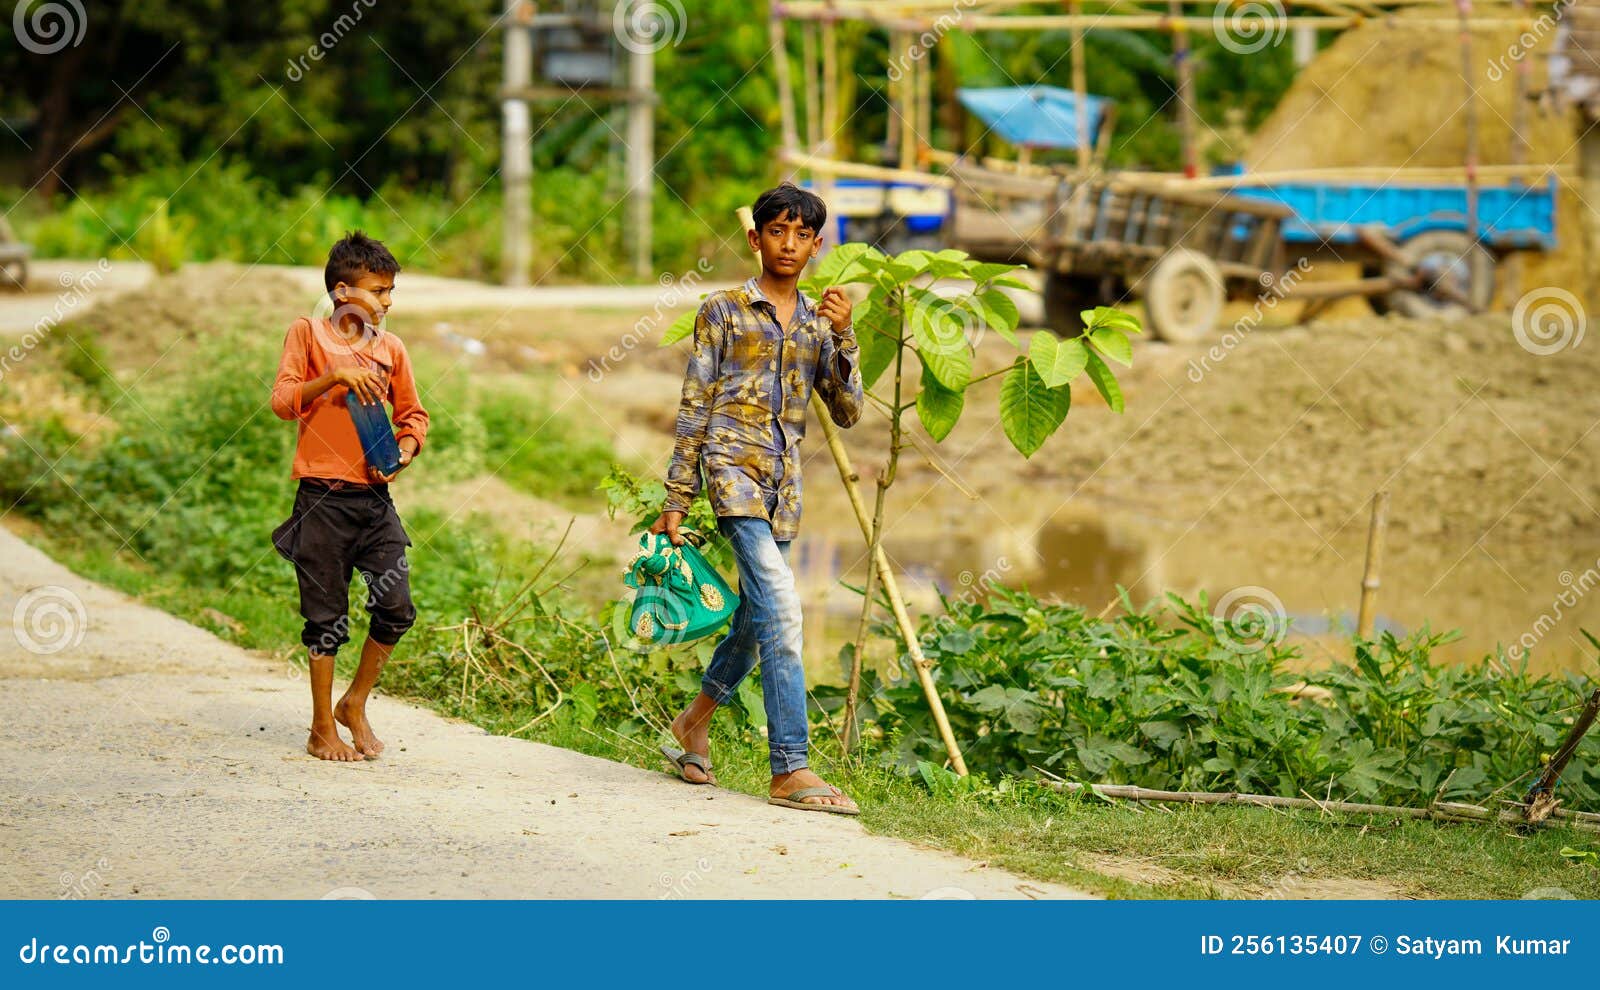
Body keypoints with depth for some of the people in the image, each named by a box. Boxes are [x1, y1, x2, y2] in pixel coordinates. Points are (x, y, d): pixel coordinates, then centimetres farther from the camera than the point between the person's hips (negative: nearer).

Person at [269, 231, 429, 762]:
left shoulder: (391, 348, 10)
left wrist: (404, 451, -2)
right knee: (327, 617, 1)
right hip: (324, 499, -4)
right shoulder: (308, 333, 0)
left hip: (375, 498, 4)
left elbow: (413, 414, 18)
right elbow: (282, 399, -7)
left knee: (396, 608, -5)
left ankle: (355, 704, 17)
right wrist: (335, 377, -19)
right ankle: (322, 730, 13)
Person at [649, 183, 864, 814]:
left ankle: (694, 722, 38)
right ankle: (791, 770, -22)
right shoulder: (723, 311, 3)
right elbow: (693, 407, 2)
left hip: (783, 482, 6)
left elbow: (847, 412, 7)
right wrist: (675, 500, -1)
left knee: (756, 615, 13)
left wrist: (843, 337, -6)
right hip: (733, 465, -6)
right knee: (781, 608, -19)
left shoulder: (818, 324, 15)